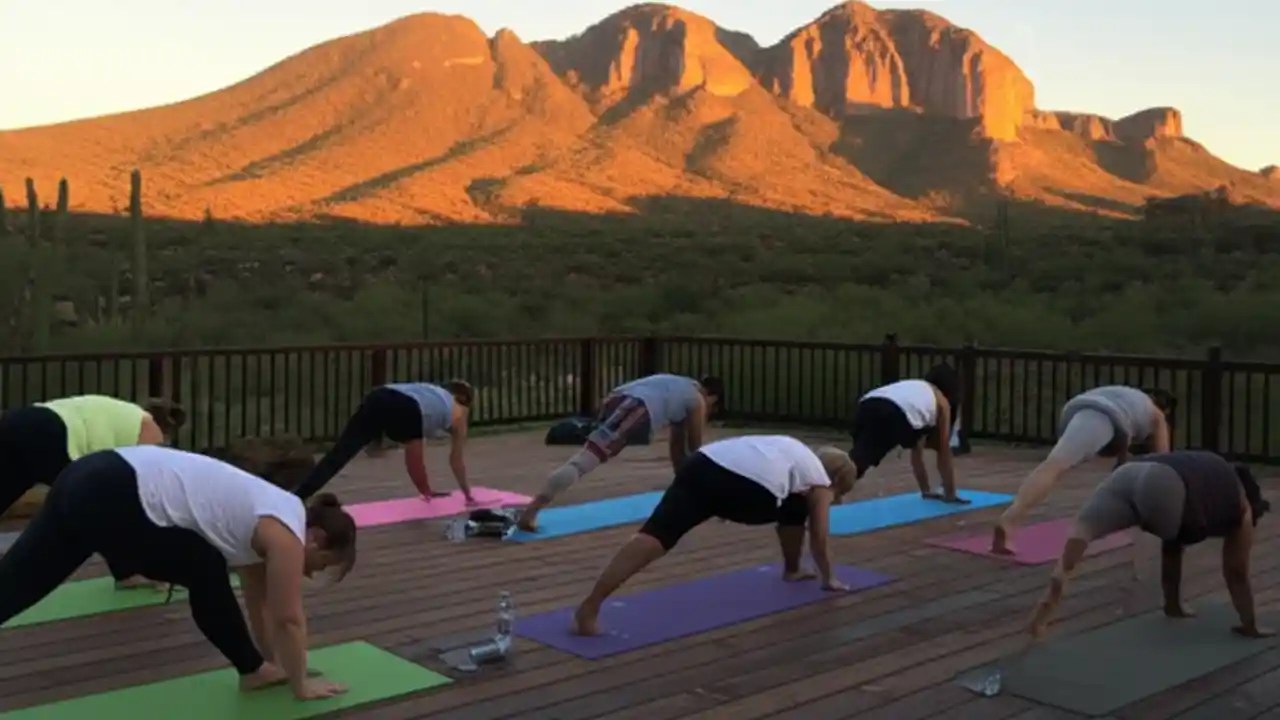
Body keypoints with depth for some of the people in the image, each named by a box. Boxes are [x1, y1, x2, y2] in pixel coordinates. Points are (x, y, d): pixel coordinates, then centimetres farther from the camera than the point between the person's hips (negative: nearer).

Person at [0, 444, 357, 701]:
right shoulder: (285, 534, -3)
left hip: (90, 481, 9)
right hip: (111, 499, -9)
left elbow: (260, 601, 33)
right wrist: (300, 684, 14)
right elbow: (288, 618, 1)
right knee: (207, 574, 8)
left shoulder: (264, 521, 22)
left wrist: (273, 660, 42)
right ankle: (252, 671, 25)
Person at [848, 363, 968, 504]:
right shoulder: (943, 403, 33)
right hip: (895, 414, -5)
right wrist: (950, 494, 42)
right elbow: (944, 454, 34)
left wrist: (926, 490, 58)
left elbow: (916, 451, 52)